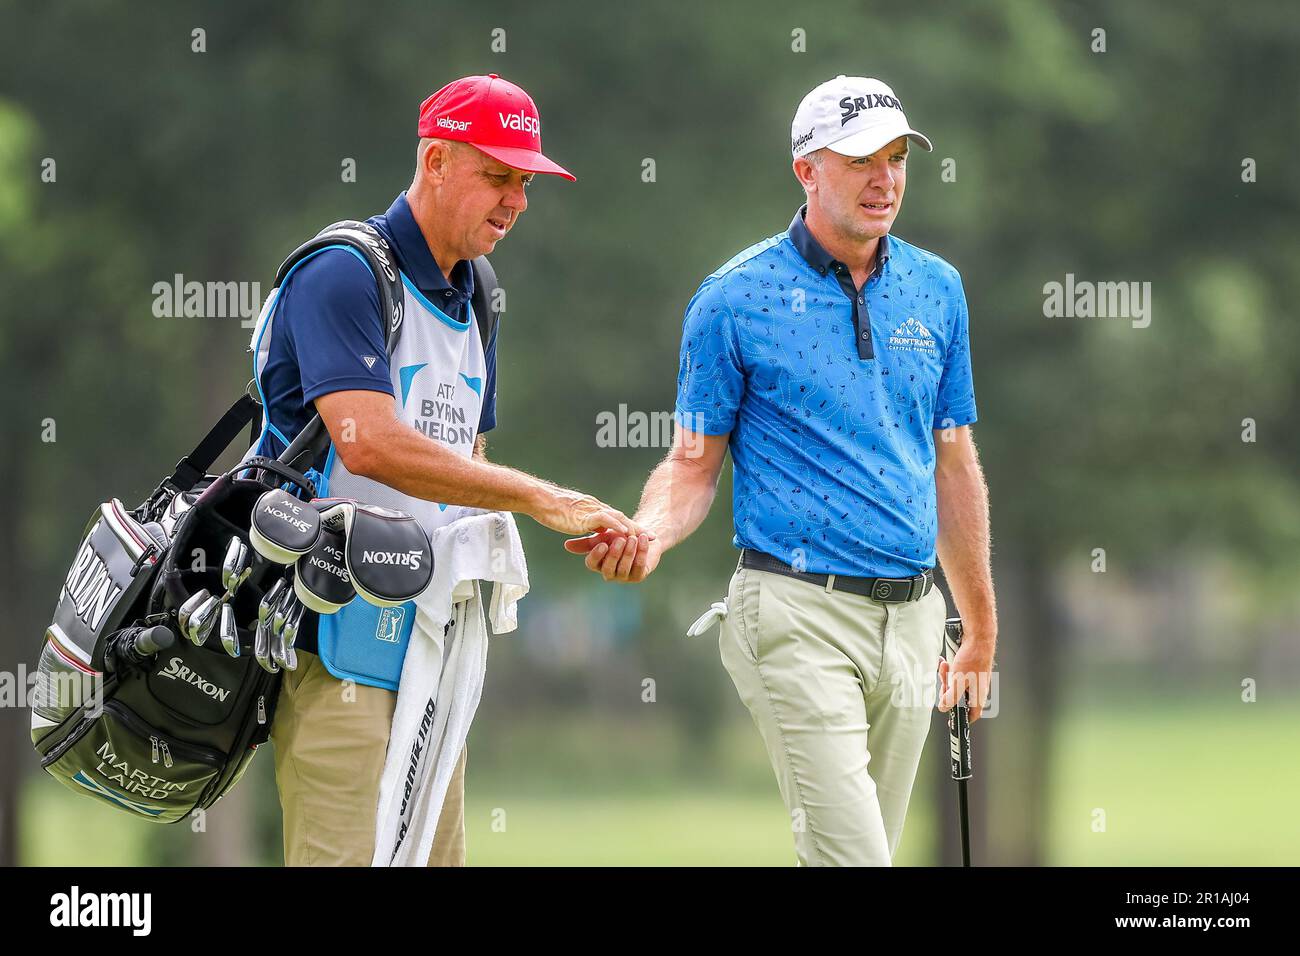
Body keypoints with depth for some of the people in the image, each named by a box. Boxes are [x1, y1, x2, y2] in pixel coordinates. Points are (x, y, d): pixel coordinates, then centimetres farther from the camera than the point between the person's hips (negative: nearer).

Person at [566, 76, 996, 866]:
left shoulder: (936, 290, 11)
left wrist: (981, 626, 18)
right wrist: (647, 536, -21)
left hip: (910, 618, 5)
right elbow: (695, 464, 2)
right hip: (800, 615, -5)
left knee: (872, 849, 8)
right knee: (849, 854, -16)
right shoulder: (737, 298, -3)